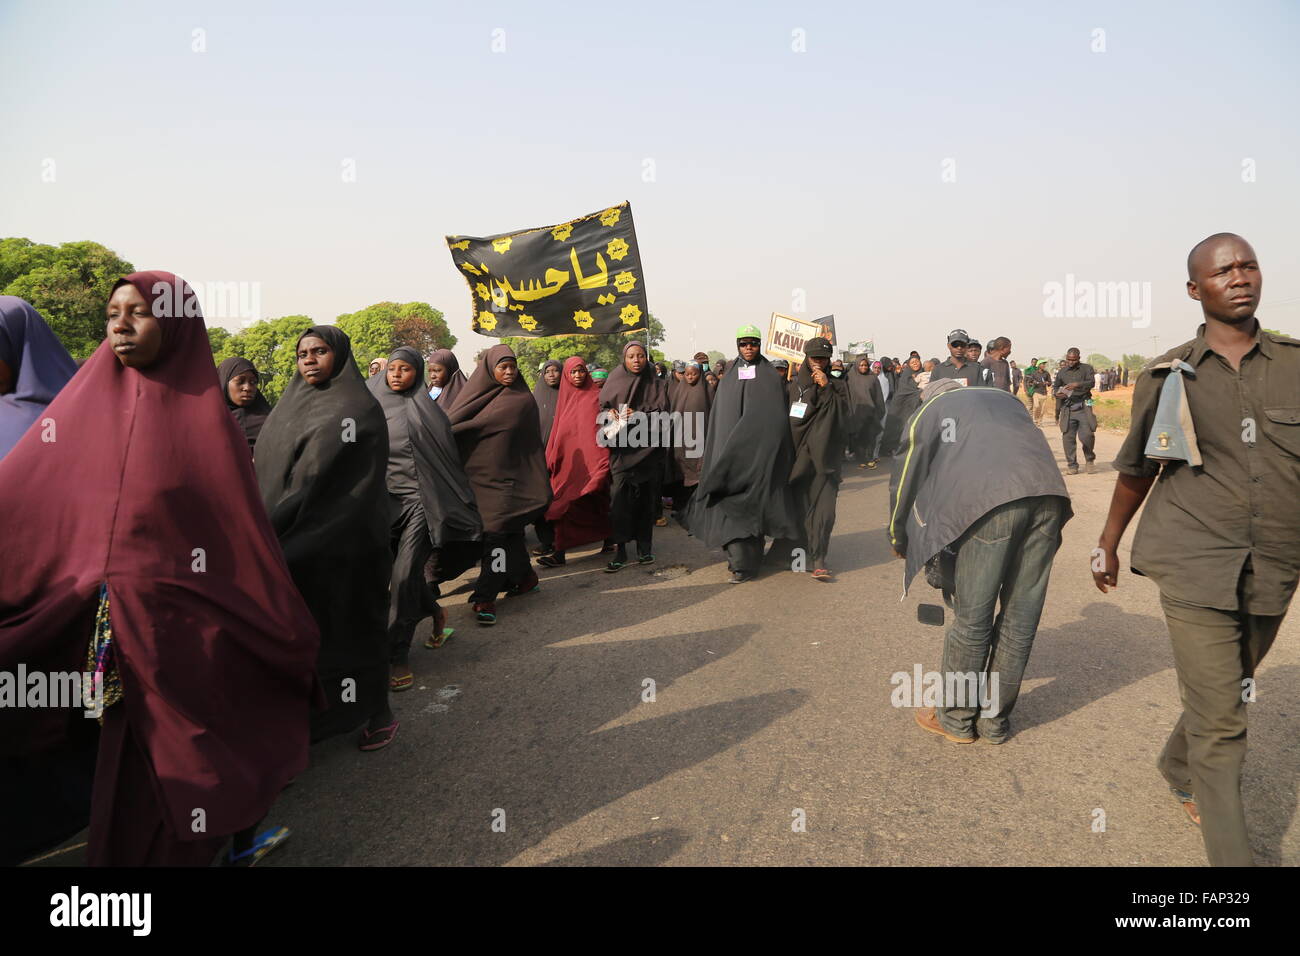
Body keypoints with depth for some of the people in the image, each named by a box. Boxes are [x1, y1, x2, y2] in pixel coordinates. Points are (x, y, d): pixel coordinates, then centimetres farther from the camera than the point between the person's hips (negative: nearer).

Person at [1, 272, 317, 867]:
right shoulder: (83, 404, 4)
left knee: (174, 768, 8)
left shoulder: (205, 418, -5)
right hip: (90, 626, 3)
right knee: (121, 762, 15)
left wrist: (290, 635, -3)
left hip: (180, 625, -3)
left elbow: (246, 532, -4)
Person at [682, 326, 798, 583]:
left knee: (750, 501, -5)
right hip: (729, 452, 3)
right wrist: (711, 454, 7)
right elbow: (718, 418, 12)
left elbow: (779, 417, -1)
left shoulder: (772, 377, 3)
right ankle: (740, 556, 5)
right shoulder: (728, 378, 13)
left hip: (758, 452, -3)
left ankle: (744, 562, -1)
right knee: (732, 501, -3)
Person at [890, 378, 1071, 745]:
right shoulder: (1004, 398, 35)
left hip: (990, 501, -5)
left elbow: (906, 477, 22)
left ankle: (957, 719, 20)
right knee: (1021, 617, 12)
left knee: (972, 618, 7)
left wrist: (899, 539, 35)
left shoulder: (931, 409, 23)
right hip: (1048, 495, 5)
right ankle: (994, 720, 25)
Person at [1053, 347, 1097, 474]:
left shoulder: (1086, 368, 5)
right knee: (1068, 437, -1)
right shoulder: (1062, 372, 14)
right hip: (1067, 409, 3)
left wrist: (1078, 384, -27)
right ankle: (1072, 465, 9)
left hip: (1083, 408, -3)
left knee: (1087, 435, -9)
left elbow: (1091, 383, -9)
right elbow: (1055, 386, 22)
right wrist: (1057, 393, -1)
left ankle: (1089, 460, 16)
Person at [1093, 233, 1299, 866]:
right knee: (1220, 722, -2)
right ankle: (1232, 855, 11)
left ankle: (1178, 770, 48)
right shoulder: (1166, 378, 0)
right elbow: (1136, 472, 11)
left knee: (1228, 695, 21)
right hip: (1194, 569, -3)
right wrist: (1106, 546, 18)